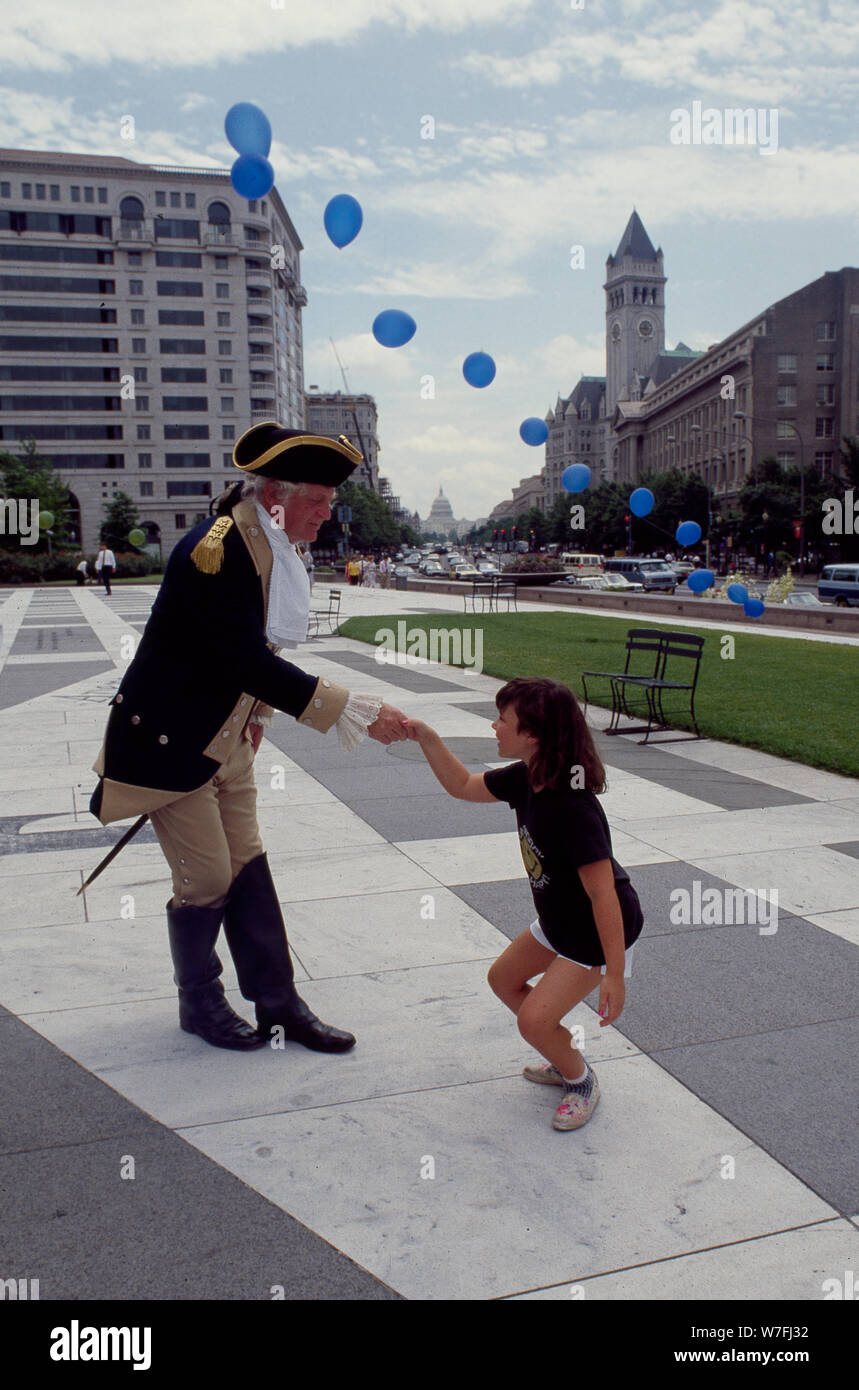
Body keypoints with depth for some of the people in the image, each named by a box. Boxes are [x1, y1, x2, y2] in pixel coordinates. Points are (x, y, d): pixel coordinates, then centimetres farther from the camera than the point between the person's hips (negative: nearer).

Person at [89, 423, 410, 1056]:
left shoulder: (274, 549, 2)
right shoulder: (216, 549, -26)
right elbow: (249, 664, -31)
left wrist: (251, 717, 10)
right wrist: (358, 711, -31)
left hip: (228, 739, 8)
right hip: (170, 742, -8)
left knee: (247, 867, 12)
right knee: (208, 880, 2)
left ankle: (277, 1002, 22)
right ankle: (200, 1004, 26)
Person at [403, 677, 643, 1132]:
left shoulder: (573, 809, -35)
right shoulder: (525, 779, -9)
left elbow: (604, 894, -32)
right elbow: (463, 786, 6)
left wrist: (613, 974, -28)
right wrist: (427, 739, -7)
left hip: (600, 932, -9)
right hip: (558, 921, 9)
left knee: (534, 1020, -11)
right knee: (503, 979, 19)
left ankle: (581, 1082, 19)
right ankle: (568, 1059, 35)